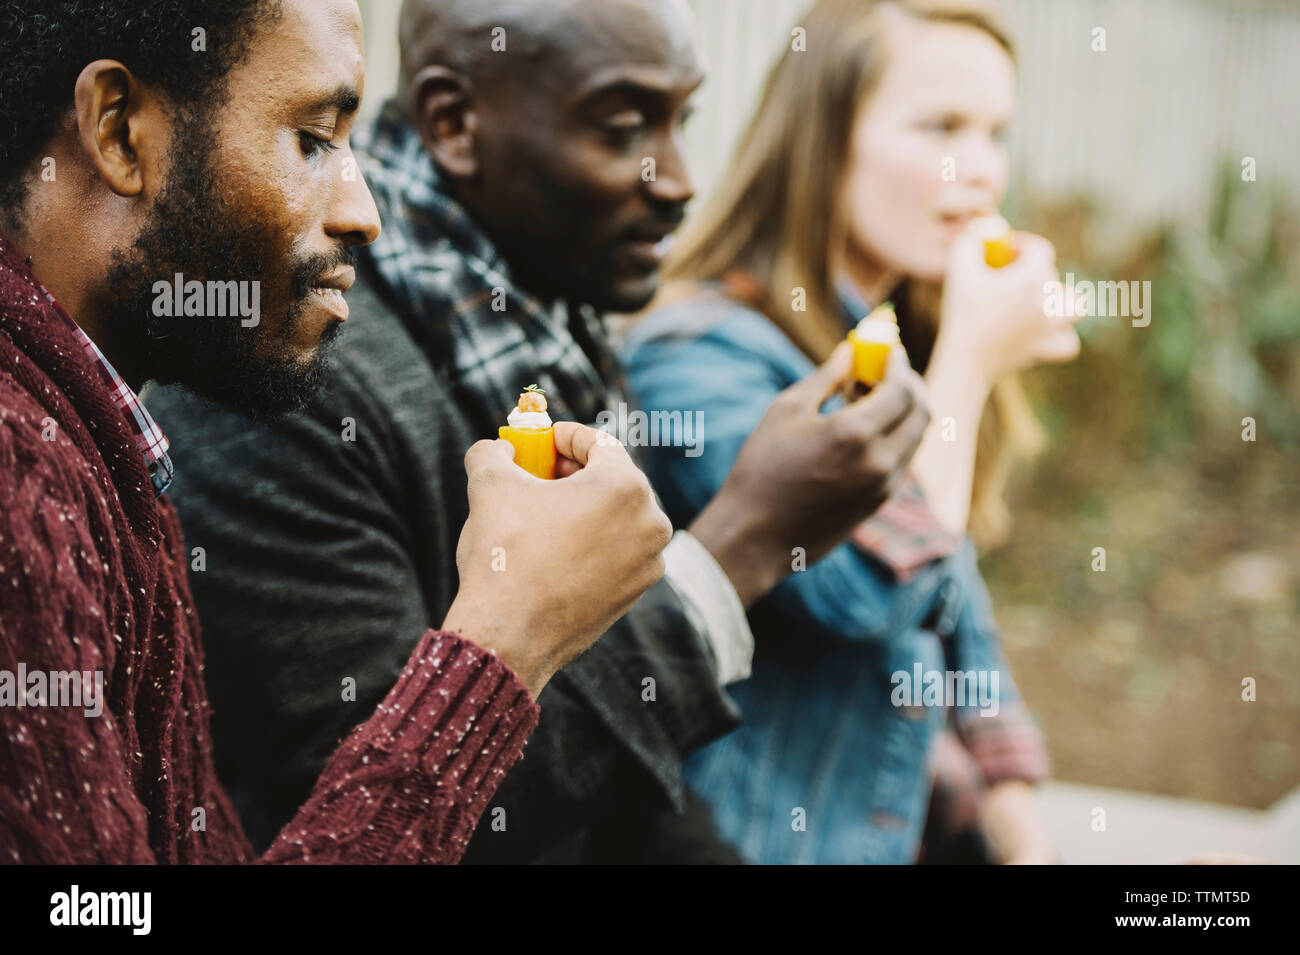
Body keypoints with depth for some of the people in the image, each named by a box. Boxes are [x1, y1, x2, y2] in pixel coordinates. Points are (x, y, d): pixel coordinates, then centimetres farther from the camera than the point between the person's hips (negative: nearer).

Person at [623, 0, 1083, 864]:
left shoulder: (906, 348, 12)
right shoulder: (699, 354, -15)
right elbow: (873, 585, -24)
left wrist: (1020, 831, 8)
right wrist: (972, 356, -16)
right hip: (763, 837, -7)